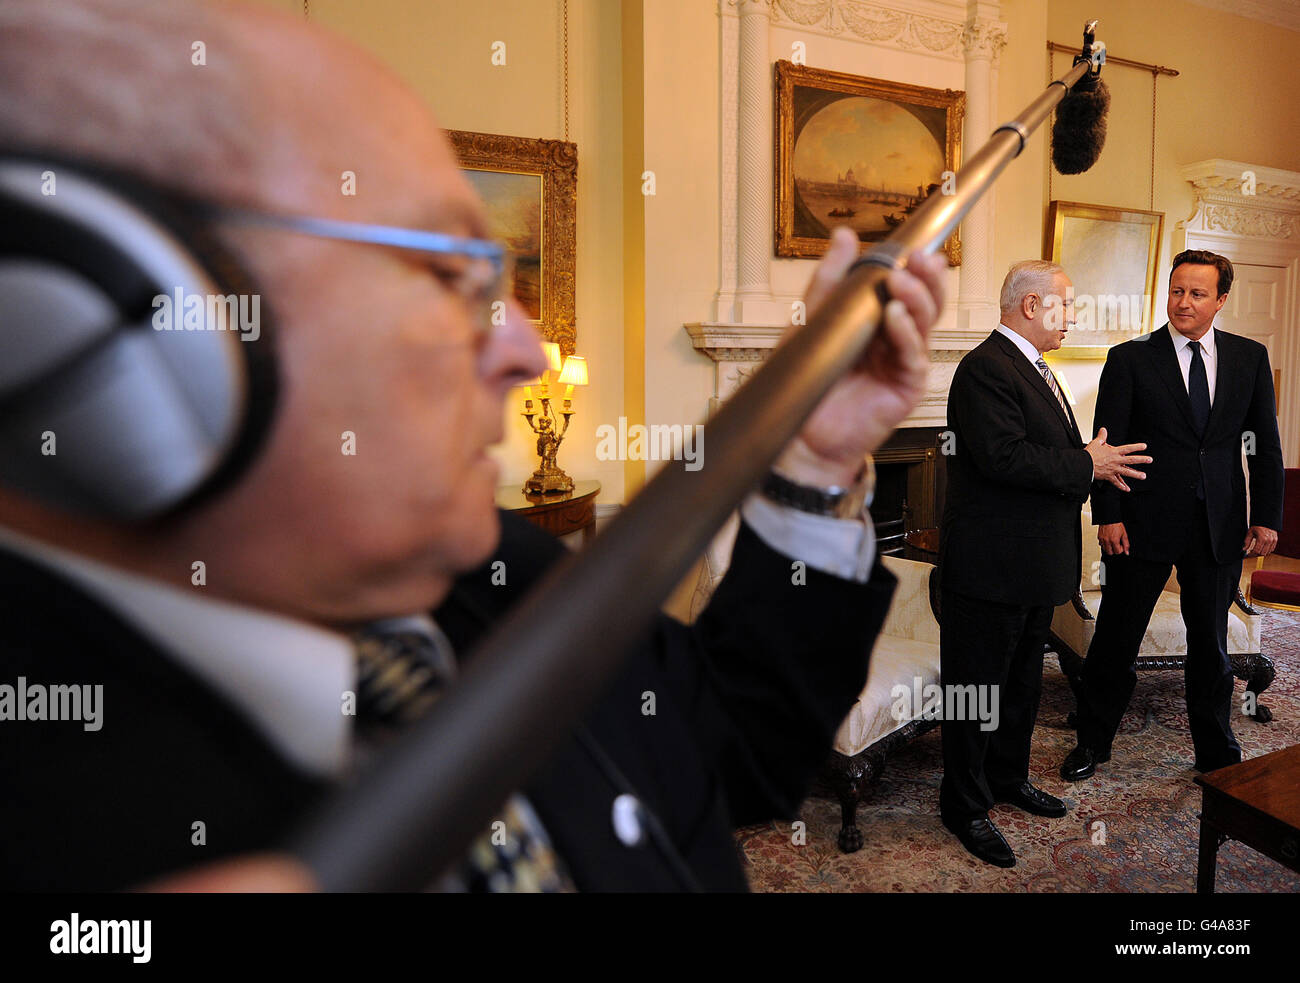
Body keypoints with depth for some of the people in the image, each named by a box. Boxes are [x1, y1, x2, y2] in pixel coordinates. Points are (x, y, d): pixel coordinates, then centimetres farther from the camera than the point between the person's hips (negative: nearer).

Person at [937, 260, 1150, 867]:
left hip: (1034, 565, 11)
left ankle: (1009, 778, 40)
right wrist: (1086, 466, -17)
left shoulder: (1034, 369, 17)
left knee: (1023, 681, 22)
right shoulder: (985, 368, -17)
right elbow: (1003, 457, -27)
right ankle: (965, 806, 18)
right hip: (991, 565, -10)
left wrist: (1091, 464, 4)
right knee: (978, 687, 3)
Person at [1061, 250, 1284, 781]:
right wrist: (1108, 515, -12)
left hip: (1220, 528, 3)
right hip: (1145, 523, -2)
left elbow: (1266, 444, 8)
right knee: (1115, 641, 7)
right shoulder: (1130, 358, -3)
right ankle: (1093, 742, 24)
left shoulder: (1250, 357, 6)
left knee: (1211, 644, 15)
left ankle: (1216, 753, 32)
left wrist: (1266, 518, 2)